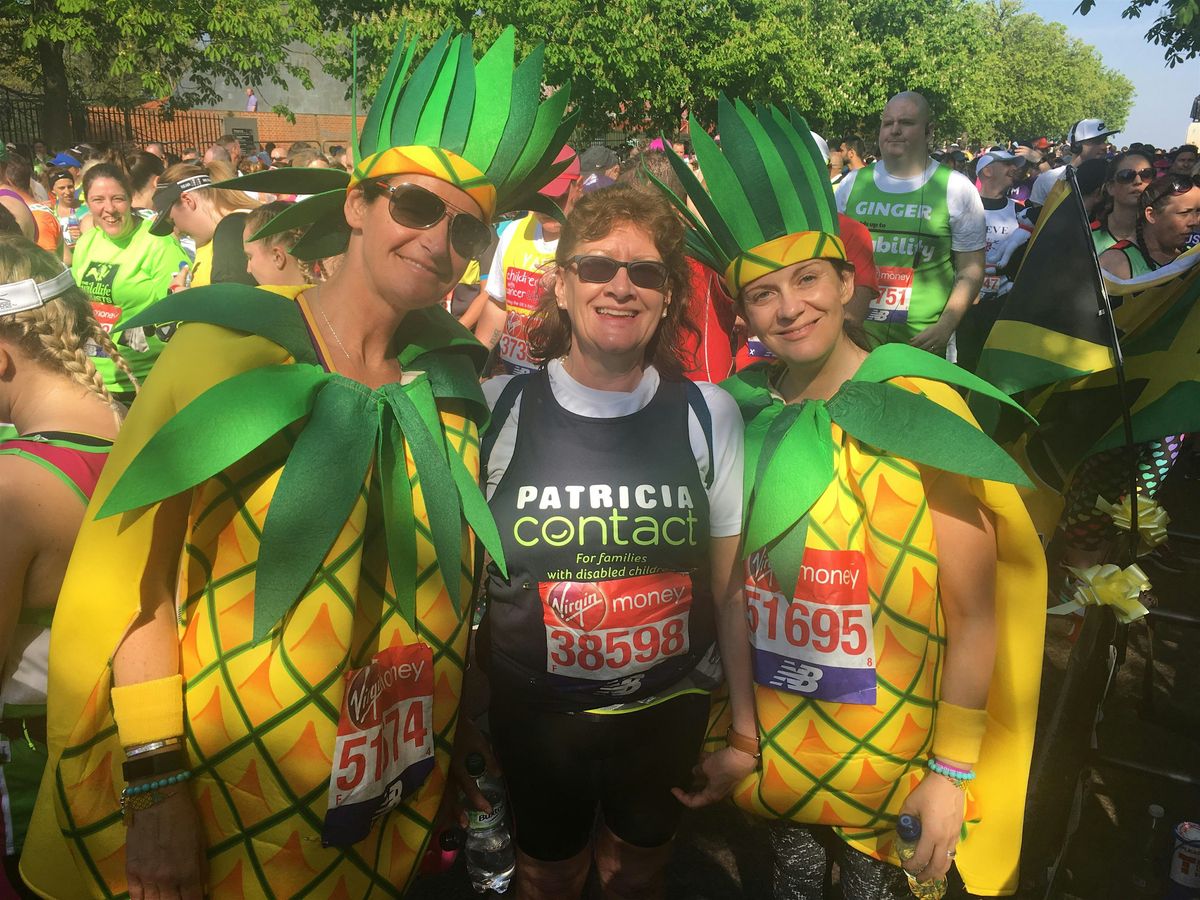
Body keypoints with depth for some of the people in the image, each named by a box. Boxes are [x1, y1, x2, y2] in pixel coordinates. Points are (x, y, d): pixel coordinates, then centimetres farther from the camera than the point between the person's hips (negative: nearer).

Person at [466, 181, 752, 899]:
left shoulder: (707, 414, -7)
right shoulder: (496, 409, -10)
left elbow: (731, 583, -2)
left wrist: (745, 728, 0)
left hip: (669, 713, 1)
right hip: (533, 715, 0)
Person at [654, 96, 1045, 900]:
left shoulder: (920, 412, -15)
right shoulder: (741, 412, -4)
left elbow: (974, 611, -12)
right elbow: (726, 585, 5)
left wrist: (954, 772, -12)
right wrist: (722, 740, 7)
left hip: (887, 765, -3)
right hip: (767, 752, 4)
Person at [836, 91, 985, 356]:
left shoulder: (956, 188, 1)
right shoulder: (852, 183, 8)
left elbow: (971, 269, 0)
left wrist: (945, 327, -12)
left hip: (923, 337, -2)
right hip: (854, 329, 2)